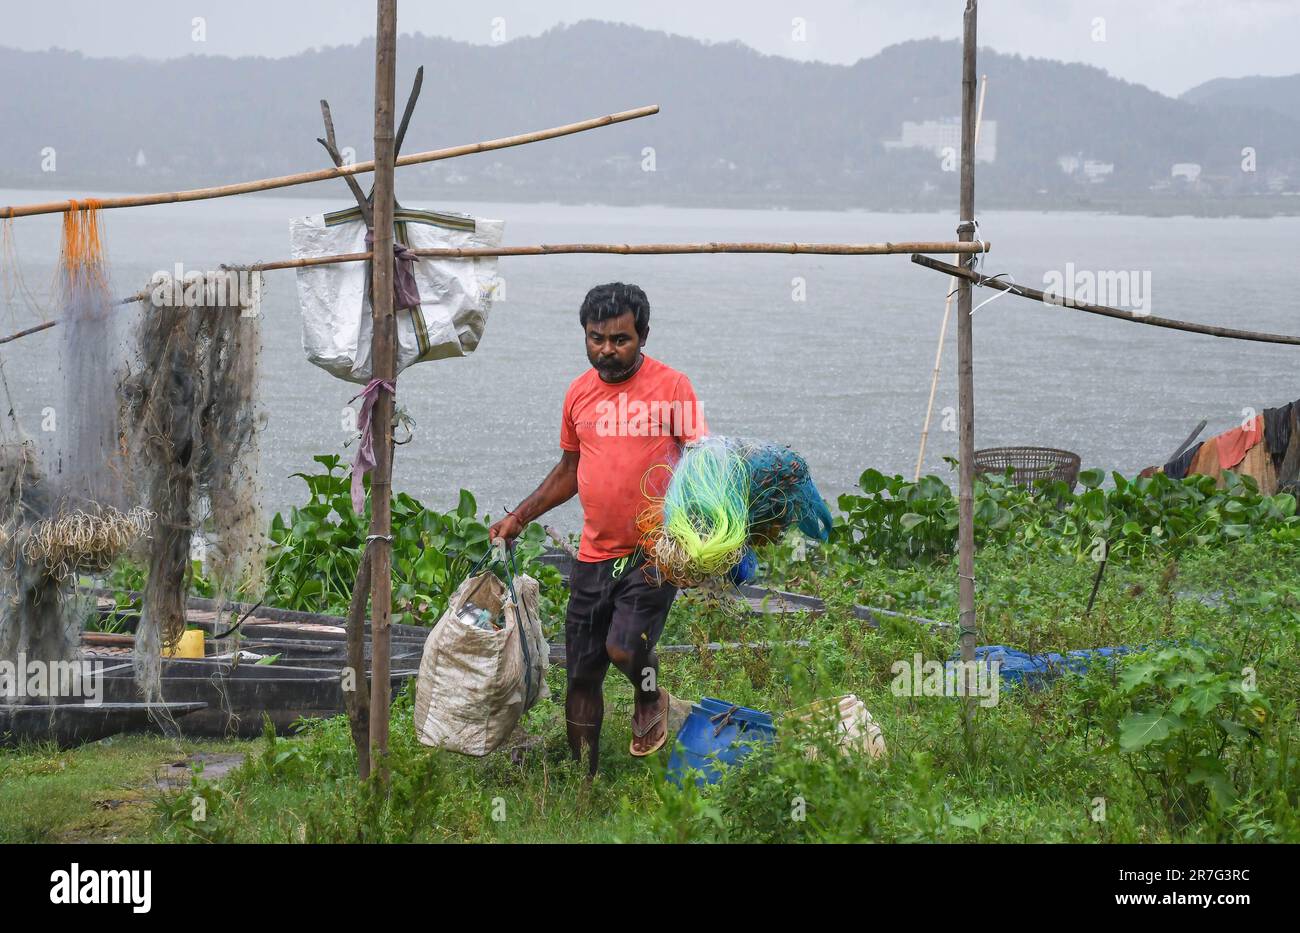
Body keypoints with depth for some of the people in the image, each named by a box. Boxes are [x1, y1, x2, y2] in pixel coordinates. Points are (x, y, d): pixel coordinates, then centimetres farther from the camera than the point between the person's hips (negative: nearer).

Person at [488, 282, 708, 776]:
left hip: (652, 553, -5)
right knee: (581, 676, 6)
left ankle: (650, 699, 13)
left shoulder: (672, 386, -5)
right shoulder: (579, 393, 11)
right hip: (593, 554, 5)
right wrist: (518, 518, 17)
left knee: (623, 647, -23)